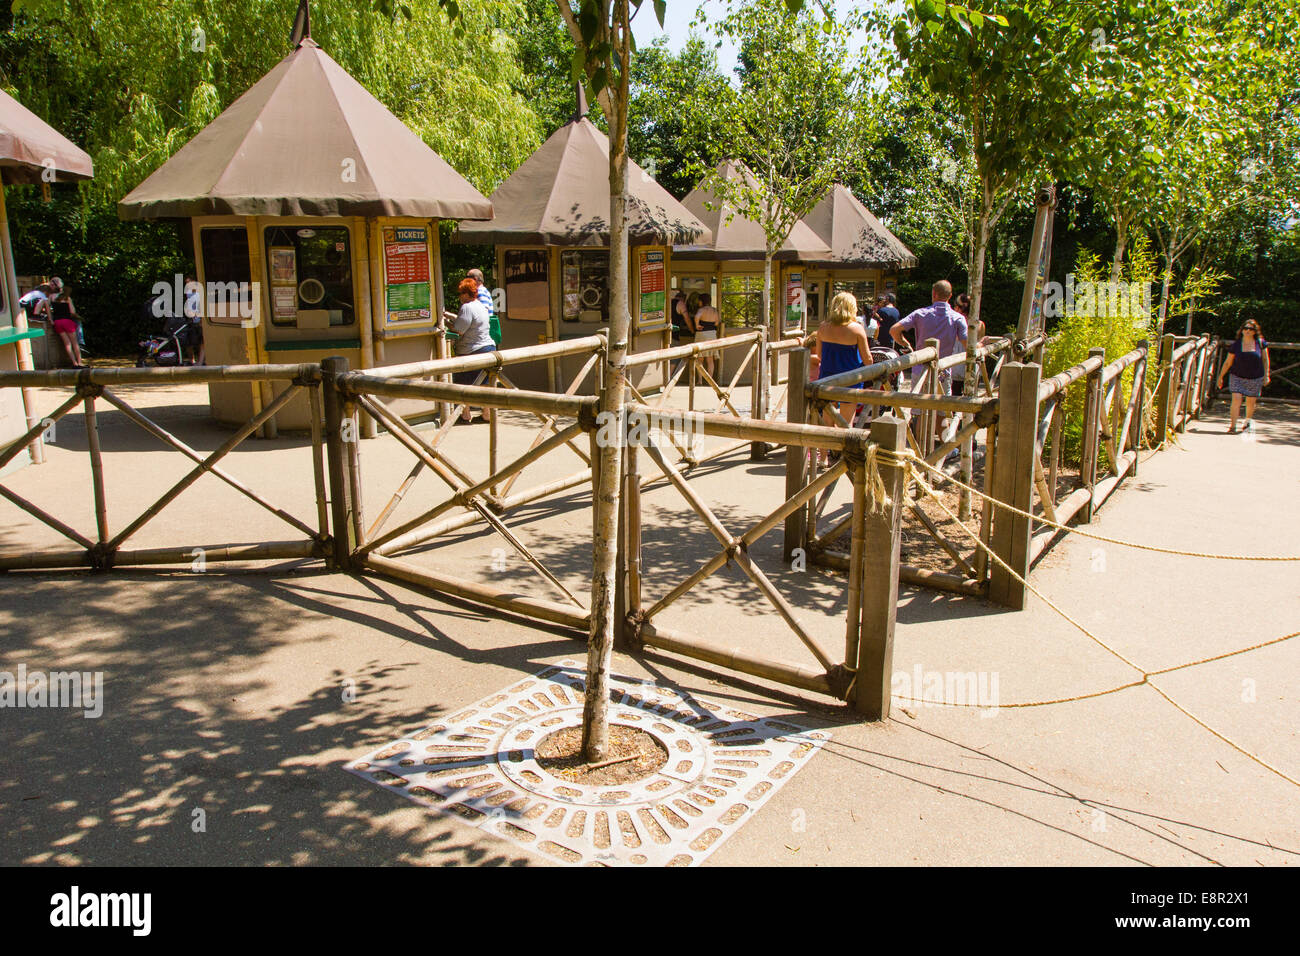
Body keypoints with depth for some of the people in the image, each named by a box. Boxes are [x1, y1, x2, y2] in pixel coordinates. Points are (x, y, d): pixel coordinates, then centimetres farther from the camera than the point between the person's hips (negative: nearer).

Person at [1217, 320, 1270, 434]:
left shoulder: (1260, 343, -3)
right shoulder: (1236, 345, -5)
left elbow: (1265, 359, 6)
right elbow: (1228, 362, 2)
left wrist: (1266, 375, 3)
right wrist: (1220, 377, 4)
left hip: (1255, 378, 1)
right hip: (1237, 377, -1)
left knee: (1251, 402, 9)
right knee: (1236, 399, -14)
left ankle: (1248, 422, 36)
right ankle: (1233, 426, -10)